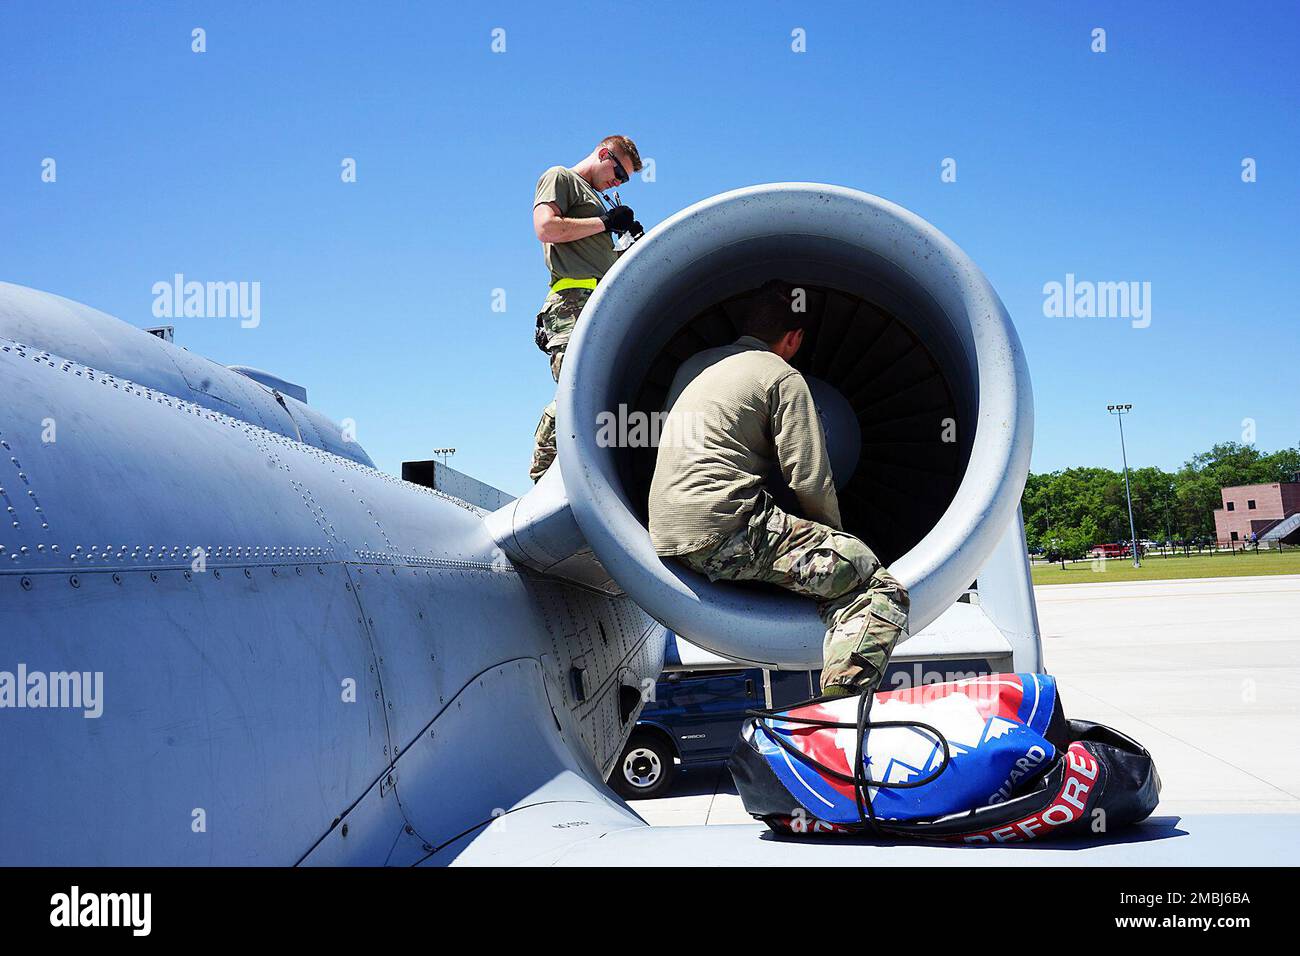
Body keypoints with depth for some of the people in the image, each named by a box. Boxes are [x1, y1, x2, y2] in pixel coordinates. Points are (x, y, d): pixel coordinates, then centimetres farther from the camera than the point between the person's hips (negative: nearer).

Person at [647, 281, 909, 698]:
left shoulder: (691, 366, 24)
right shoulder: (783, 377, 2)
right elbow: (811, 483, -5)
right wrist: (834, 536, 14)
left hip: (668, 539, 8)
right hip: (729, 531, -8)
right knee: (881, 588, -12)